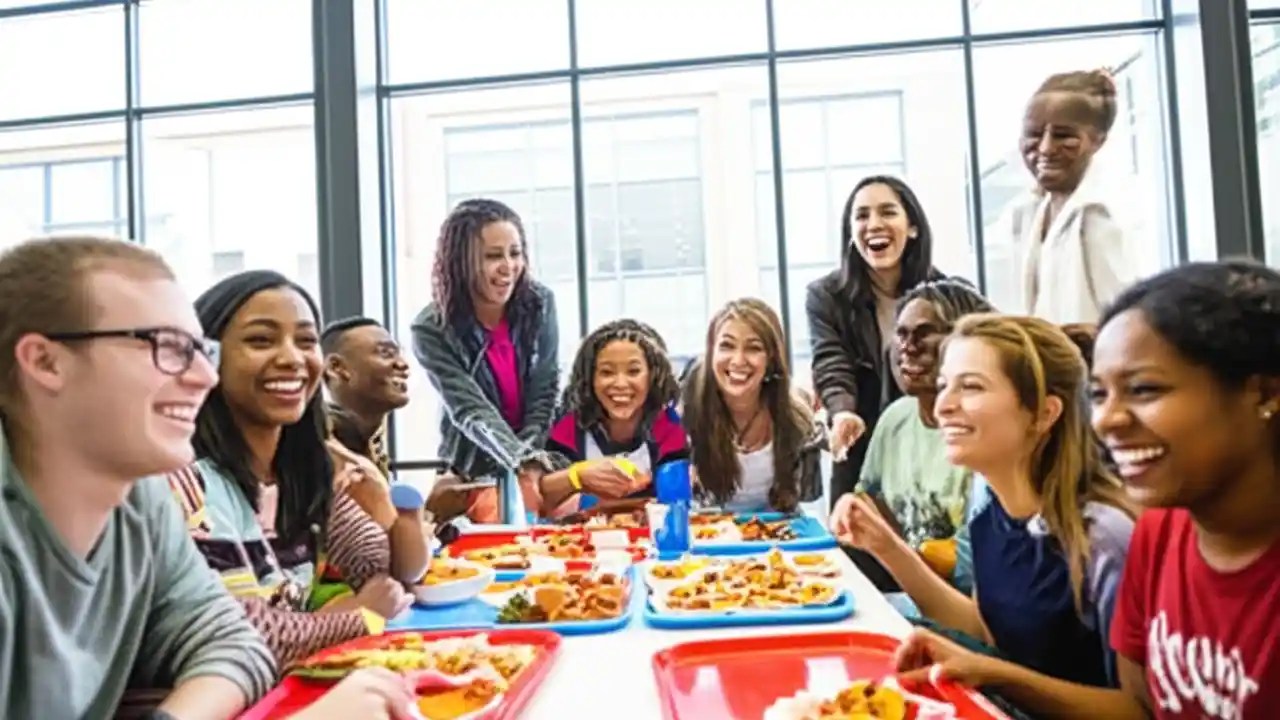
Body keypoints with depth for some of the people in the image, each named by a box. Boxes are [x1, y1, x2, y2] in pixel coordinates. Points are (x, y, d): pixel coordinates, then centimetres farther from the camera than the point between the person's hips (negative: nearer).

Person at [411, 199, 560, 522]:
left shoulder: (539, 303, -9)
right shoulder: (432, 330, -17)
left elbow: (544, 394, -7)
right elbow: (470, 410, -24)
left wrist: (534, 467, -19)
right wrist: (523, 464, -39)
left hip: (541, 461, 2)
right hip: (474, 471, -2)